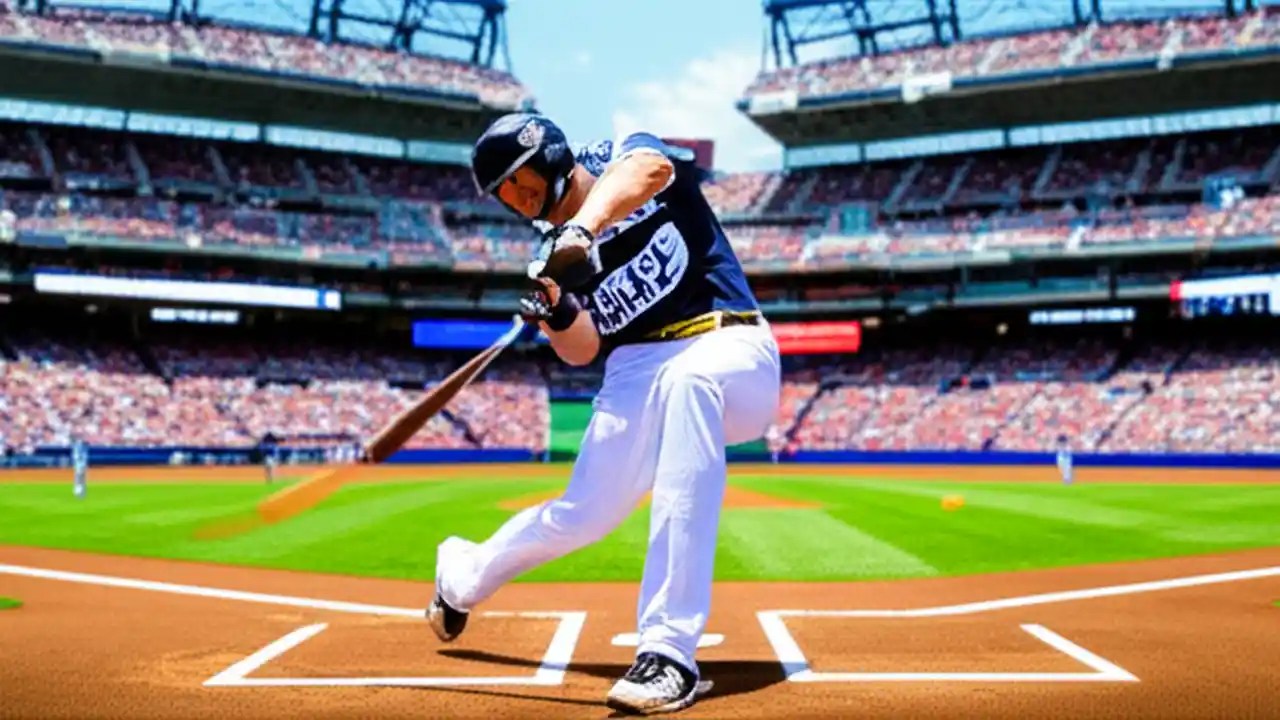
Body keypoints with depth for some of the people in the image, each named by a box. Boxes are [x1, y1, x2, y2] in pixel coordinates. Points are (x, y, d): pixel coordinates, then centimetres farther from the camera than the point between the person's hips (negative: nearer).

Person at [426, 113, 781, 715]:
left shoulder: (627, 155, 3)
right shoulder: (553, 255, 14)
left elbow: (648, 169, -24)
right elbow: (581, 352, 4)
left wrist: (583, 228, -42)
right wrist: (558, 316, -18)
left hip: (730, 349, -4)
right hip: (637, 376, 5)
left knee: (686, 377, -38)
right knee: (582, 516, 0)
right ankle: (462, 579, 37)